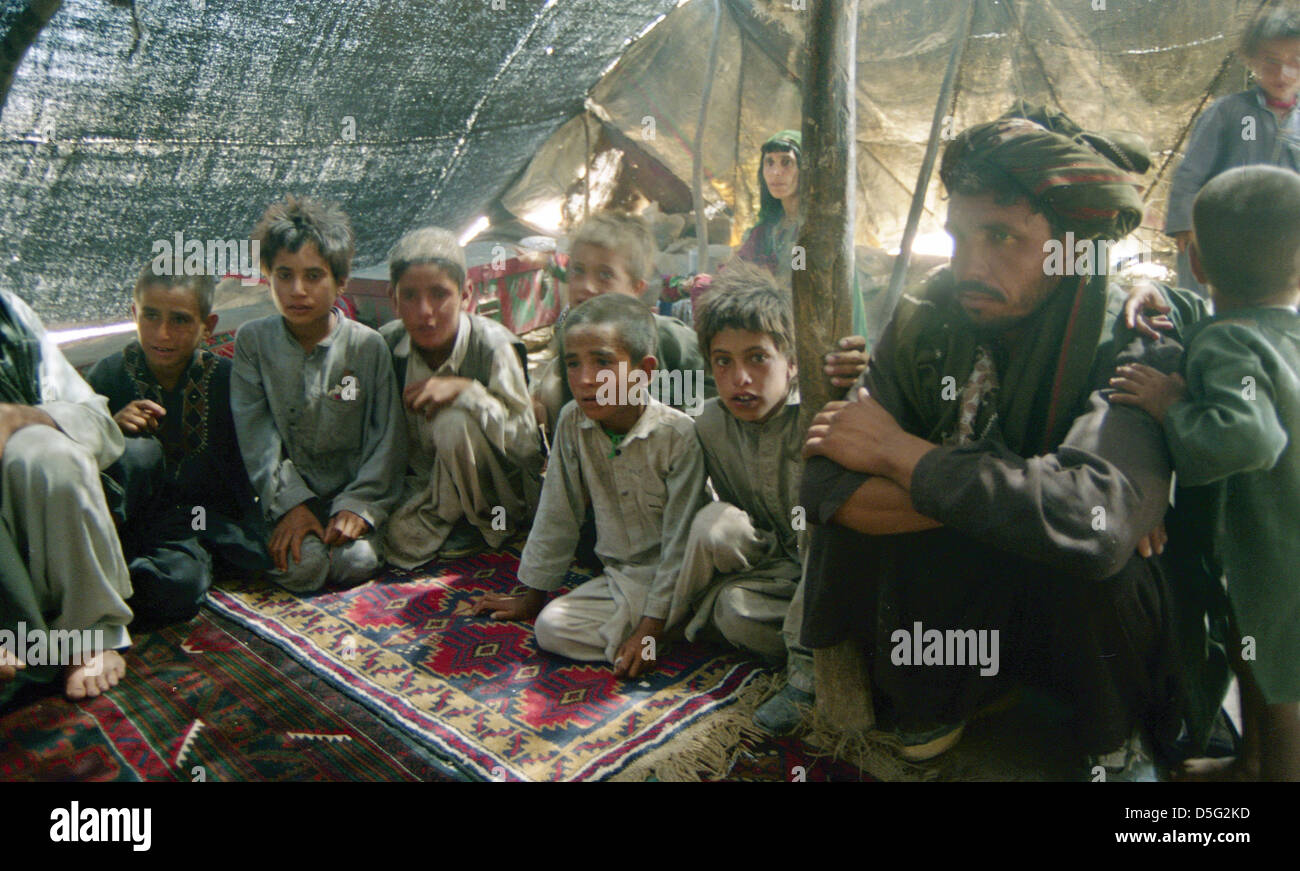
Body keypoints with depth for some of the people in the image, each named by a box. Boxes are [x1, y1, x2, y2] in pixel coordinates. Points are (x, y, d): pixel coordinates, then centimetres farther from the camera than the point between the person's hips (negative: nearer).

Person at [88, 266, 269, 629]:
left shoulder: (227, 377, -5)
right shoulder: (108, 375, -2)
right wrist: (111, 429, -20)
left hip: (210, 516, -1)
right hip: (135, 515, 1)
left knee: (177, 587, -33)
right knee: (137, 449, -31)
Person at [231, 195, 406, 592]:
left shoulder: (368, 346, -3)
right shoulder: (253, 341, 0)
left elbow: (387, 438, -3)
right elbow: (256, 435, -6)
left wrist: (358, 505, -14)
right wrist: (289, 504, -16)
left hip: (353, 489, 0)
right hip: (287, 492, 0)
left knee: (356, 561, -24)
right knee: (302, 567, -24)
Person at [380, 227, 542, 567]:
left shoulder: (494, 346, -20)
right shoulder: (387, 344, -7)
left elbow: (527, 442, -23)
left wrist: (466, 390, -32)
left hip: (501, 487, -3)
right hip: (426, 482, 4)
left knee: (454, 421, -31)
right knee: (400, 541, -24)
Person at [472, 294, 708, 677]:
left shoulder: (678, 434, -19)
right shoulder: (573, 422, -4)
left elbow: (680, 540, -16)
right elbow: (557, 515, 6)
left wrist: (652, 627, -19)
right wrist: (532, 596, 12)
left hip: (671, 578, -6)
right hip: (618, 575, 6)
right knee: (551, 626, -15)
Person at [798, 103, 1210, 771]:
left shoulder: (1135, 341, -23)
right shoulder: (927, 320, -12)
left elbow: (1096, 519, -42)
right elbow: (825, 485, -22)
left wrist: (900, 452, -30)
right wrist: (1006, 501, -30)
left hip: (1085, 622, -2)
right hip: (948, 607, 3)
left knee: (1086, 560, -34)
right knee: (850, 504, -23)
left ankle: (1110, 737, 2)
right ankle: (929, 702, 7)